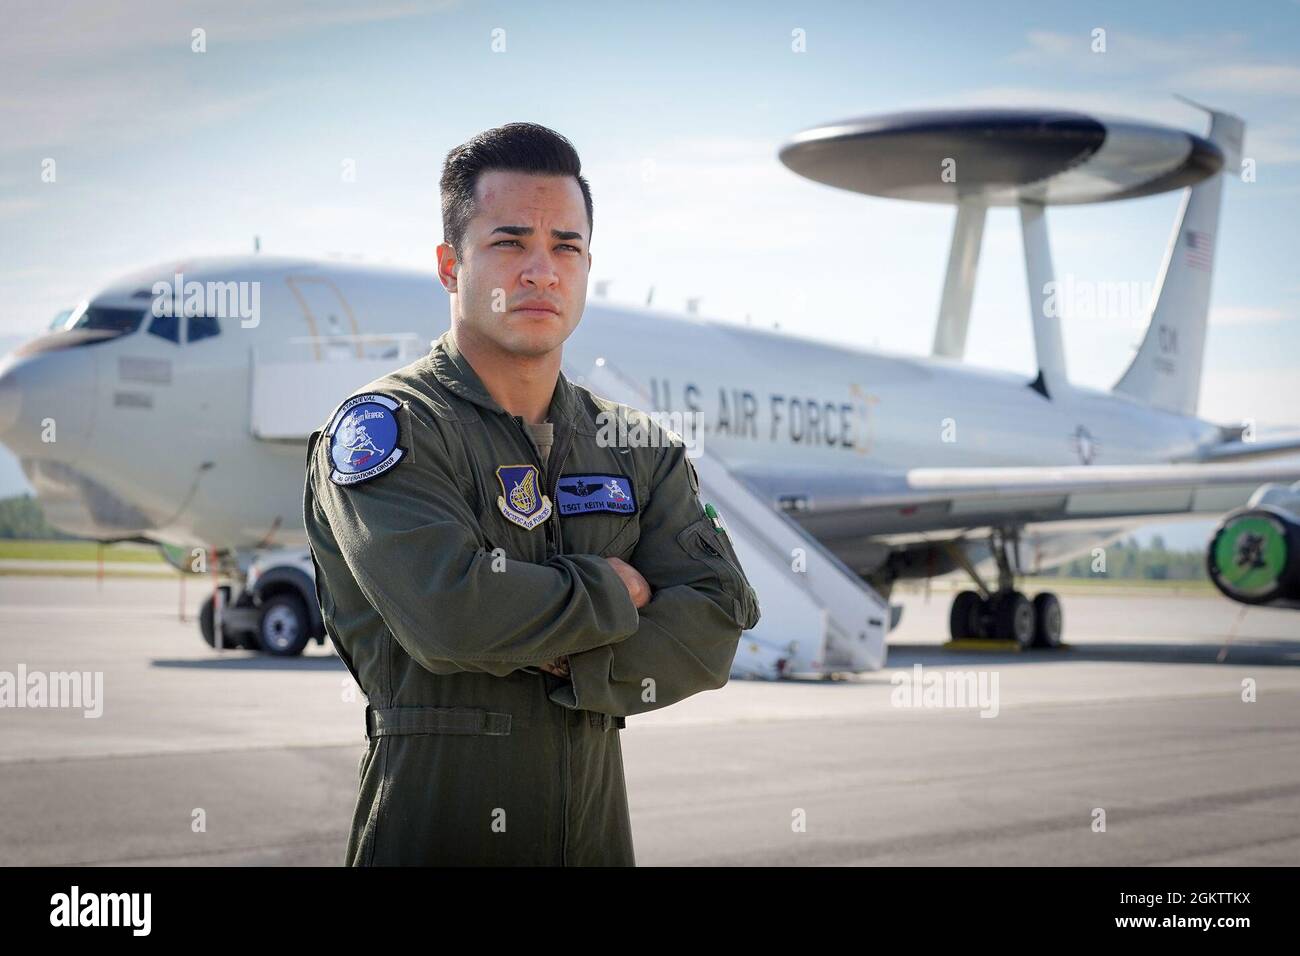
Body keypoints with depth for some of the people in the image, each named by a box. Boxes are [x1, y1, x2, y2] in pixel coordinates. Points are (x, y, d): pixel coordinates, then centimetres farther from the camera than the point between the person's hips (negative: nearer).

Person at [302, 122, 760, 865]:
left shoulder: (643, 449, 9)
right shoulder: (382, 428, -8)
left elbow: (716, 625, -3)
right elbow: (450, 613, -23)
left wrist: (563, 667, -17)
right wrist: (612, 592, -9)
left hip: (598, 832, 5)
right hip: (431, 836, -5)